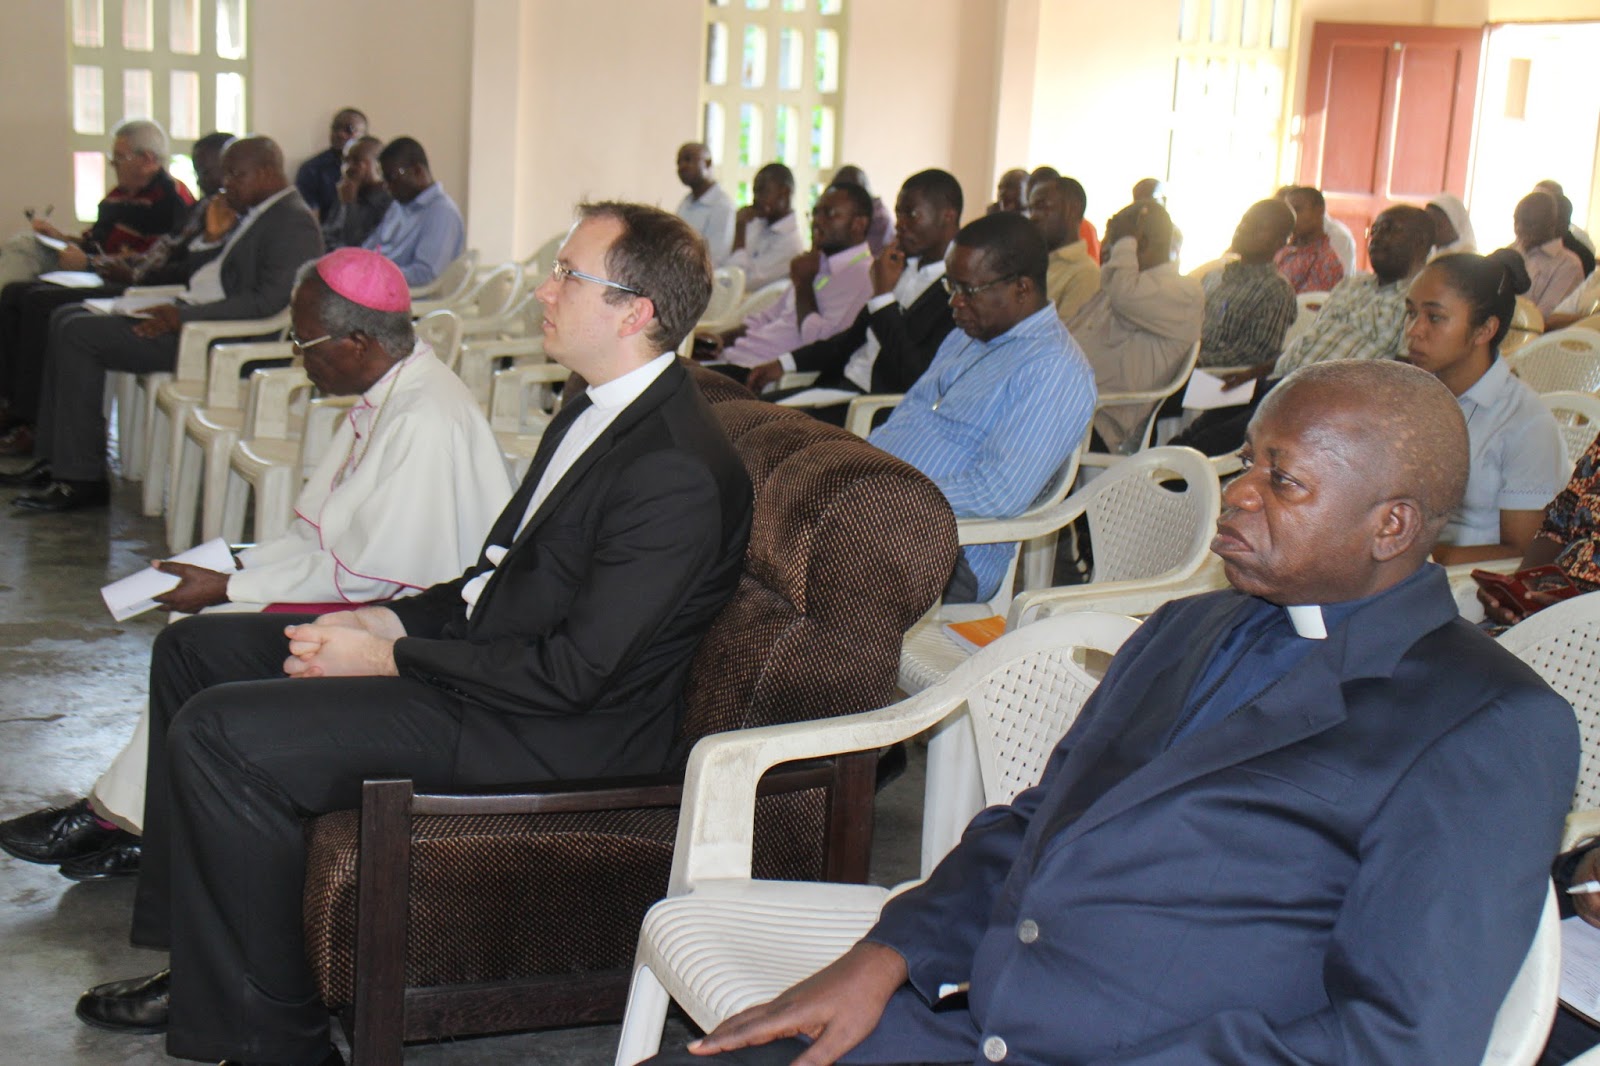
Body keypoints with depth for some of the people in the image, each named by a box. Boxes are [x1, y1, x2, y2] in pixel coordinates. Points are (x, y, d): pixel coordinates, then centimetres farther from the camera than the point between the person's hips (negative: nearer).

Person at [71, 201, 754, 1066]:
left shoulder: (676, 471, -23)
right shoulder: (602, 409, 10)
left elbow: (572, 672, -25)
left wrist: (390, 659, -16)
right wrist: (389, 620, 2)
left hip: (555, 736, -11)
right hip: (480, 645, 11)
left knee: (220, 731, -21)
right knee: (195, 648, 14)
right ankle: (198, 965, 20)